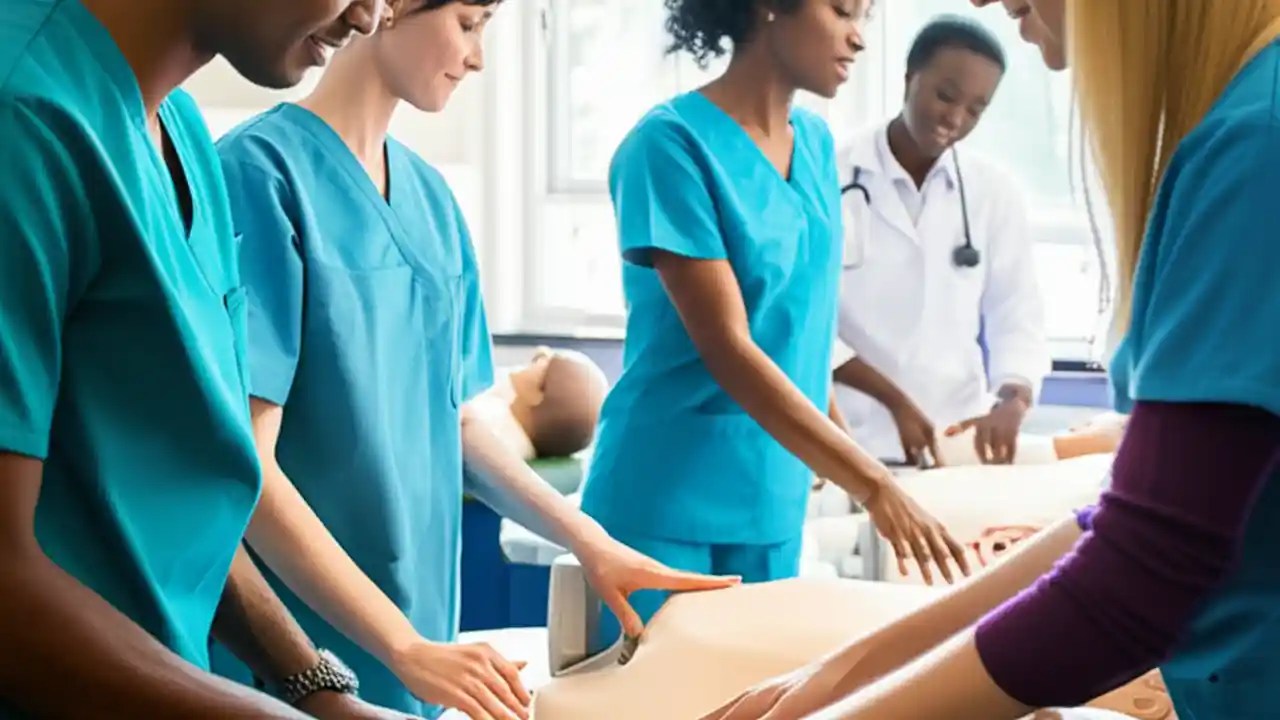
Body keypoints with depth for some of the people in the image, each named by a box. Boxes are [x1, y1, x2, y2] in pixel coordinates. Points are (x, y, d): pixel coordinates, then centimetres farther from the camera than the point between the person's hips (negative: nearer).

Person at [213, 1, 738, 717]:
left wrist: (590, 541, 2)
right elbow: (245, 466, -18)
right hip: (296, 656, -6)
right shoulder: (264, 169, -14)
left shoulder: (432, 197, 7)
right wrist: (407, 649, -19)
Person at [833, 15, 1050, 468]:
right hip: (852, 445, -3)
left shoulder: (993, 193, 4)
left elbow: (1017, 317, 3)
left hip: (959, 443, 3)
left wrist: (1012, 401, -16)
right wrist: (894, 399, -17)